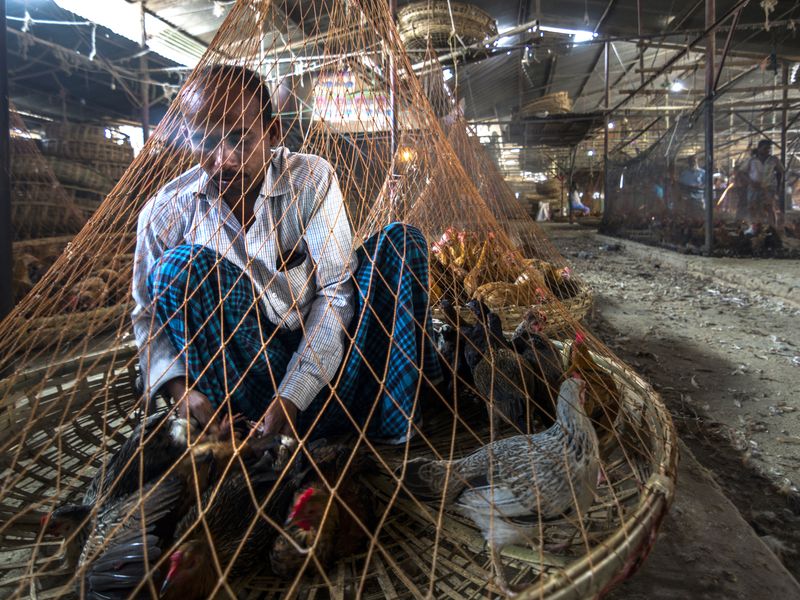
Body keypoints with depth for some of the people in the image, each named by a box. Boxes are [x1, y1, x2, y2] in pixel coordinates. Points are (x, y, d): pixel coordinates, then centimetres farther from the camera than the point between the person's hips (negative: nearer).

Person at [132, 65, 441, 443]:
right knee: (176, 268, -24)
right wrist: (179, 388, -20)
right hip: (243, 370, 0)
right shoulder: (166, 211, -8)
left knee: (400, 241, -15)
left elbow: (337, 290, -15)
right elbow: (147, 313, 1)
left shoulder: (311, 179, -11)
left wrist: (292, 397, -23)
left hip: (318, 355, 1)